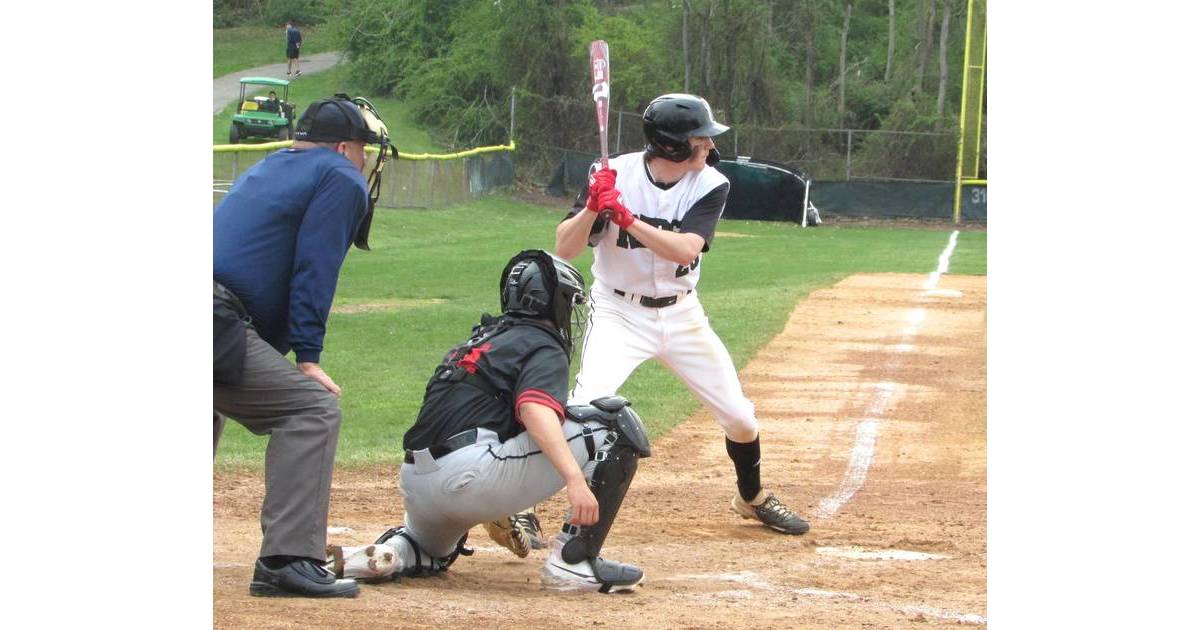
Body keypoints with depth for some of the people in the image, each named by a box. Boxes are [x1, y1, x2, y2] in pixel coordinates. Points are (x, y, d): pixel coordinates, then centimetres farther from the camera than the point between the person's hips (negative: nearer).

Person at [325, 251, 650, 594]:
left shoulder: (479, 338, 29)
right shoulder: (543, 346, 3)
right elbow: (535, 410, -18)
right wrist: (575, 479, -30)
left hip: (415, 483, 9)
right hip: (472, 473, -9)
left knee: (430, 554, 42)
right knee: (616, 423, -4)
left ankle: (387, 555, 6)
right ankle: (574, 561, -7)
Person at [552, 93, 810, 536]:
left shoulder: (711, 185, -12)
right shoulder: (614, 175, -17)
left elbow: (684, 249, -27)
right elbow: (564, 250, -18)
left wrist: (627, 218, -38)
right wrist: (593, 207, -36)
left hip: (681, 314, 3)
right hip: (619, 312, -3)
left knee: (739, 417, 8)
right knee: (584, 408, -24)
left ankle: (753, 498, 36)